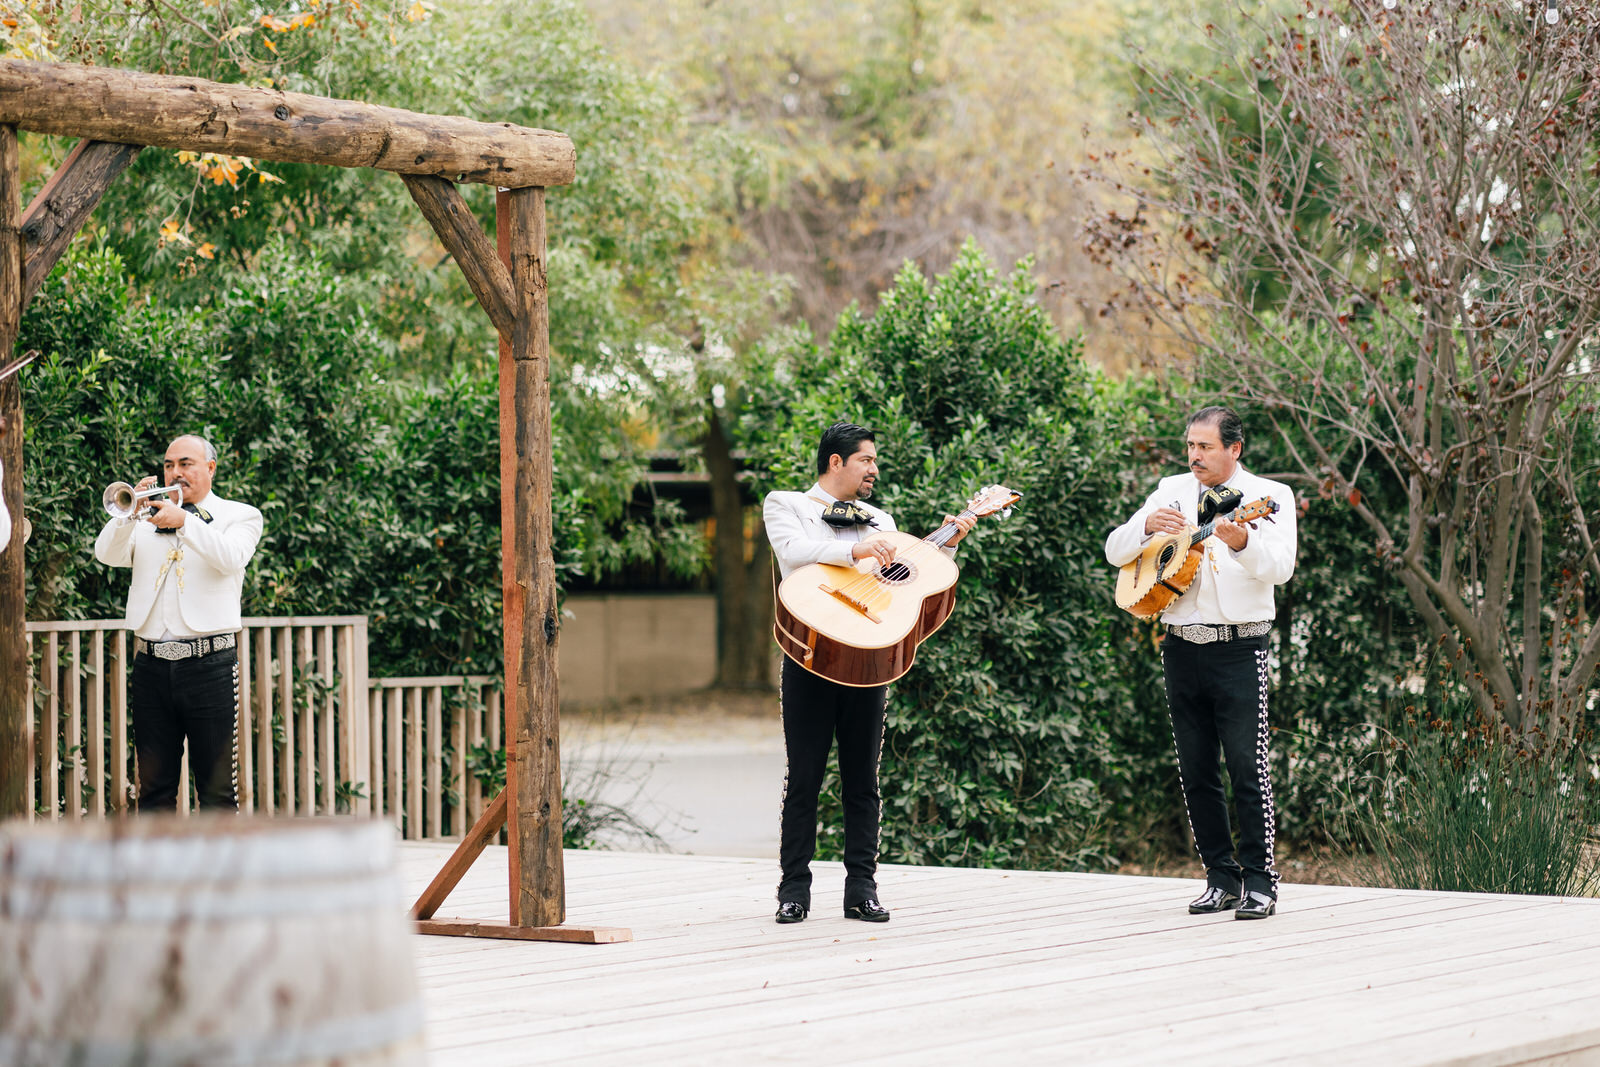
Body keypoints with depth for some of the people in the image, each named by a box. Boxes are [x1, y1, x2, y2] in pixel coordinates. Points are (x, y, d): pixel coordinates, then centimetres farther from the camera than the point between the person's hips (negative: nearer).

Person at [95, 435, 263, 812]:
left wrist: (184, 520, -24)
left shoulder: (240, 516, 7)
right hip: (152, 665, 3)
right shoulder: (148, 519, 17)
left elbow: (232, 558, -13)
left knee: (217, 788, -3)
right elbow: (107, 554, 1)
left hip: (210, 664, -3)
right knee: (154, 788, 6)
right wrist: (131, 512, -14)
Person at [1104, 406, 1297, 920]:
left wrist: (1241, 541, -33)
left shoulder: (1270, 495, 1)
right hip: (1182, 648, 4)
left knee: (1247, 766, -9)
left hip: (1238, 649, -4)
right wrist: (1147, 525, -12)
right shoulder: (1171, 492, 12)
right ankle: (1221, 878, 14)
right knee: (1196, 771, 6)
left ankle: (1259, 882, -3)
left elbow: (1280, 568, -14)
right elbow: (1115, 552, 8)